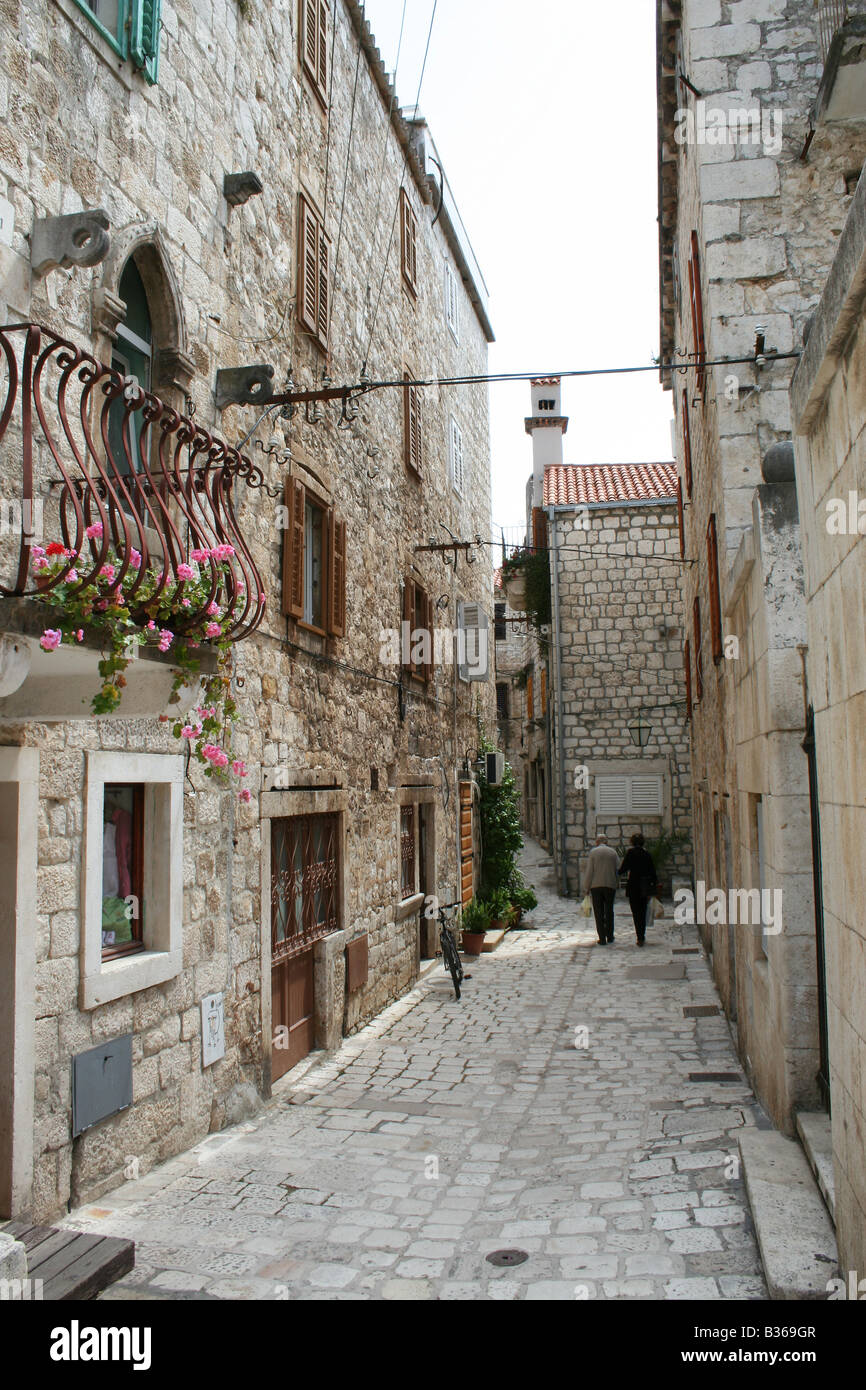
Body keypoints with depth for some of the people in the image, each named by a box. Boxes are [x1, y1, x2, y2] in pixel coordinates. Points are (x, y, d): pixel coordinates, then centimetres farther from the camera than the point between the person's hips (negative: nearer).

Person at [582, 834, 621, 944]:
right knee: (609, 911, 15)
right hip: (610, 885, 2)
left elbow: (589, 871, -5)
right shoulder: (613, 852, 5)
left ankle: (602, 939, -1)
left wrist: (586, 888, 0)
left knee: (599, 913, 2)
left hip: (596, 886, -2)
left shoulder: (593, 852, -2)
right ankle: (610, 936, 21)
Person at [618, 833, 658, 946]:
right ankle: (642, 936, 23)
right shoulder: (647, 853, 4)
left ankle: (640, 938, -7)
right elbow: (652, 870, 6)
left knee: (636, 912, -1)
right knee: (643, 911, 16)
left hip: (633, 885, -4)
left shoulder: (630, 852, -7)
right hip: (645, 887, 4)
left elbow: (623, 869, -8)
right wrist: (655, 884, 12)